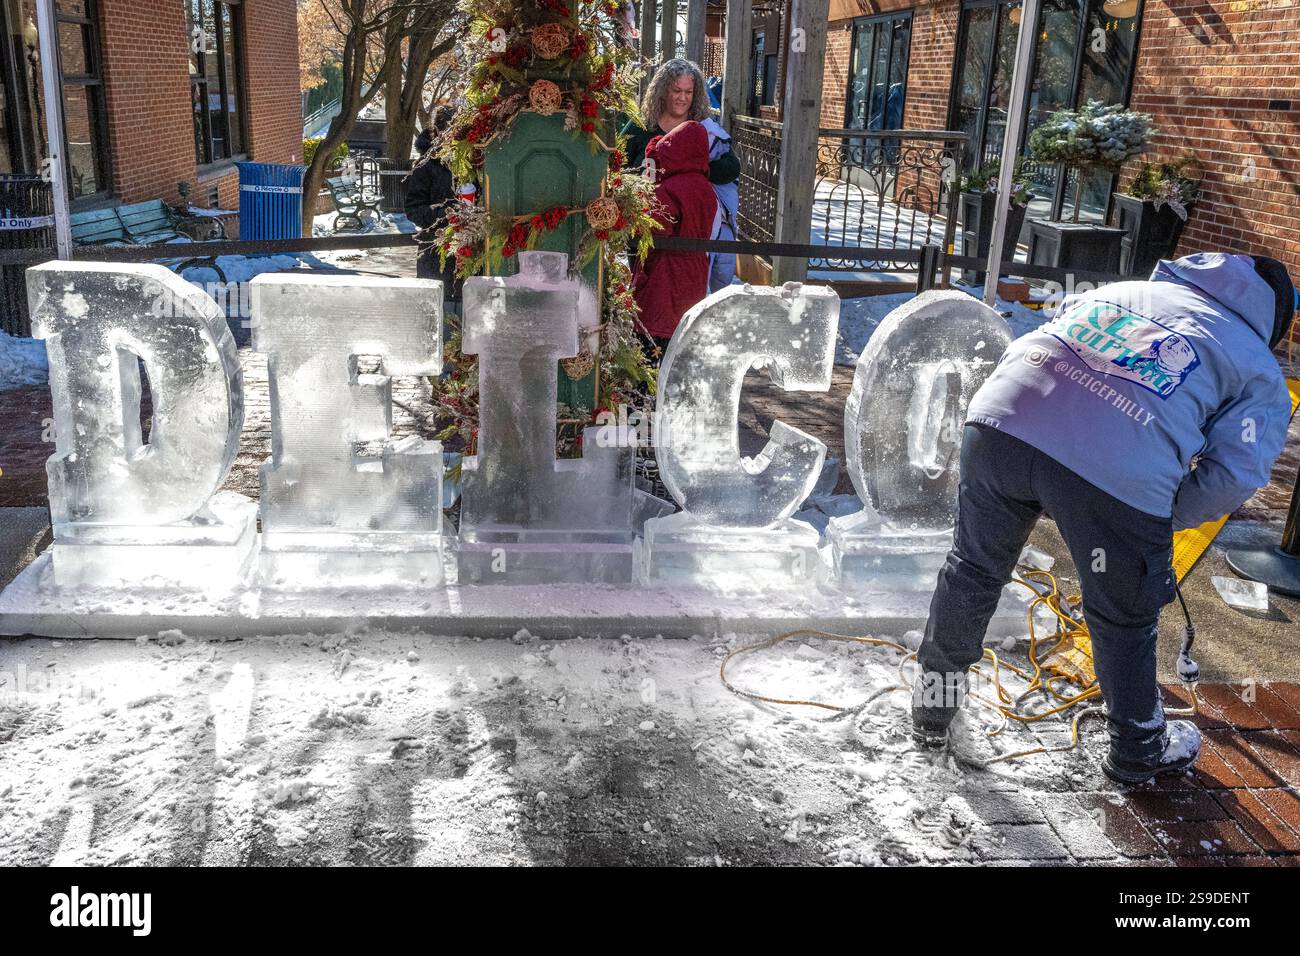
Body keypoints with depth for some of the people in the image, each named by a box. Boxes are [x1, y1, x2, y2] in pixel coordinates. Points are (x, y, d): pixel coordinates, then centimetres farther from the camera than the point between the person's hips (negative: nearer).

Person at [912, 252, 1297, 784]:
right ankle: (1138, 750, 45)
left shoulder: (1125, 289, 34)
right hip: (1117, 476, -3)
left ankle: (934, 701, 44)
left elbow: (1033, 342, 32)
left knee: (974, 567, 26)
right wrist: (1167, 519, 25)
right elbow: (1236, 474, 9)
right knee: (1124, 621, 22)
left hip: (1000, 420, 3)